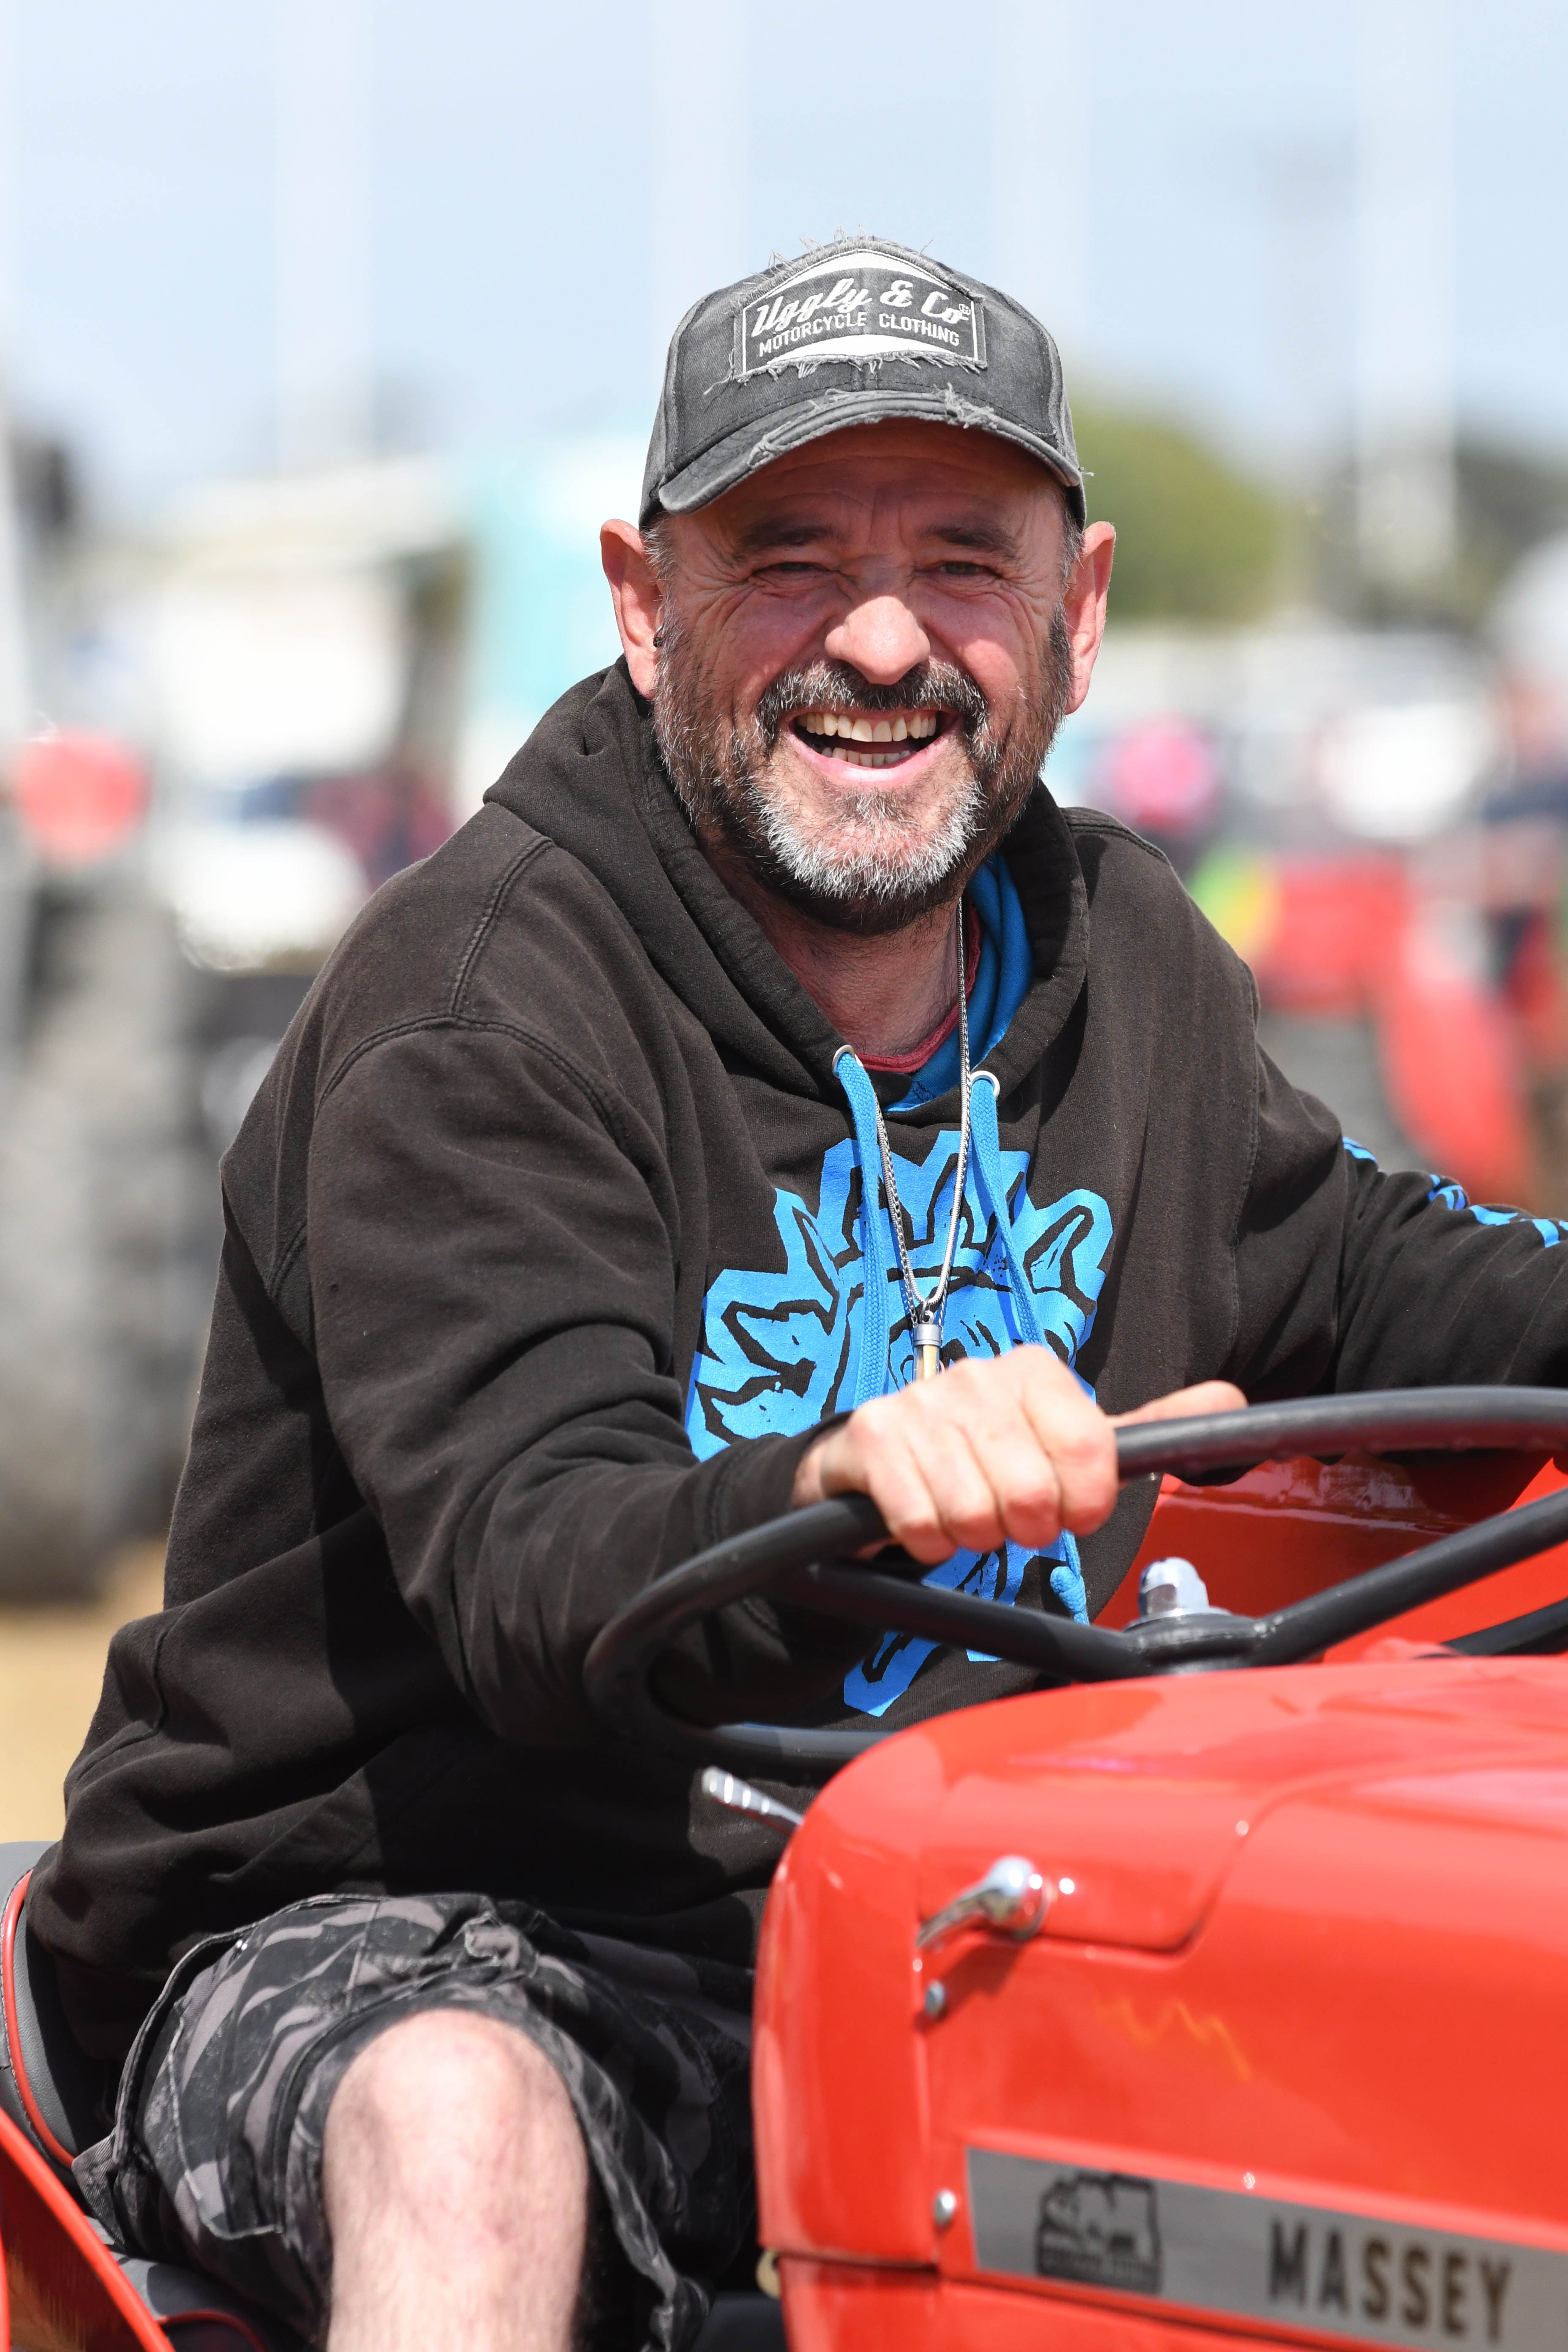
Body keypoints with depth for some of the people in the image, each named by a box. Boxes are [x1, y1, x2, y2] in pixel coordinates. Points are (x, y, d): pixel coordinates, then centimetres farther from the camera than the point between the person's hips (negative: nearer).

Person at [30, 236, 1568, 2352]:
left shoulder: (1117, 962, 9)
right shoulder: (474, 1006, -14)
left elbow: (1347, 1270, 26)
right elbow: (533, 1581, -27)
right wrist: (842, 1492, -50)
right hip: (386, 1938, -5)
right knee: (467, 2132, -39)